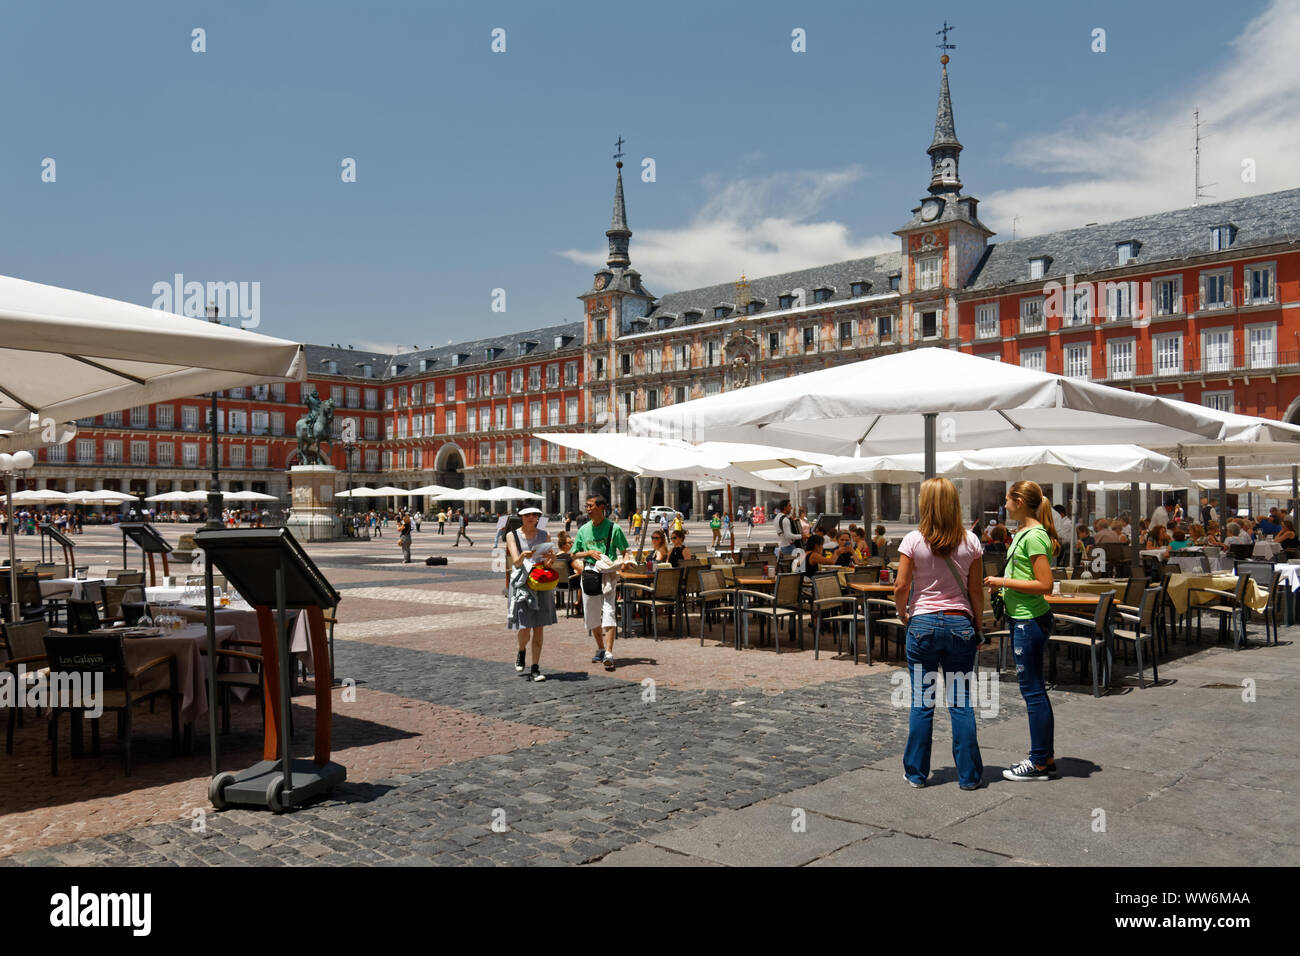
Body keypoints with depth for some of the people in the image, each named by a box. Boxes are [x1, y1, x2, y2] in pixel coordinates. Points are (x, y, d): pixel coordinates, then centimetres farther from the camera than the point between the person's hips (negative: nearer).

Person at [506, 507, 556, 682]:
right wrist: (523, 556, -31)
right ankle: (521, 651, 26)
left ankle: (535, 669, 10)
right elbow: (516, 562, -9)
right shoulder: (512, 536, 1)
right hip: (522, 584, -2)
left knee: (538, 628, 1)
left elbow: (550, 565, 7)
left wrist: (551, 559, -16)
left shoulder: (544, 536, 8)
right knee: (525, 628, -8)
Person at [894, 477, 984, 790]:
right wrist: (978, 627, 12)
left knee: (921, 703, 6)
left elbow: (901, 587, -7)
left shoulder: (914, 541, -6)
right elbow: (975, 591, 2)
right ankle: (969, 775, 12)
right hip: (960, 624, 2)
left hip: (923, 624, -1)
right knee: (961, 703, 7)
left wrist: (902, 613, 11)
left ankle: (917, 773, 14)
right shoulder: (970, 542, -1)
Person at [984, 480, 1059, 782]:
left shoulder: (1034, 536, -17)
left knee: (1032, 690, -3)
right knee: (1034, 689, 15)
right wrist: (1002, 584, 11)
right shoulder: (1023, 533, 13)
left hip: (1030, 620, -11)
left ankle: (1040, 763, 6)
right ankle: (1046, 757, 24)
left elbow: (1045, 585, -22)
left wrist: (1003, 582, -18)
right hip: (1022, 618, 11)